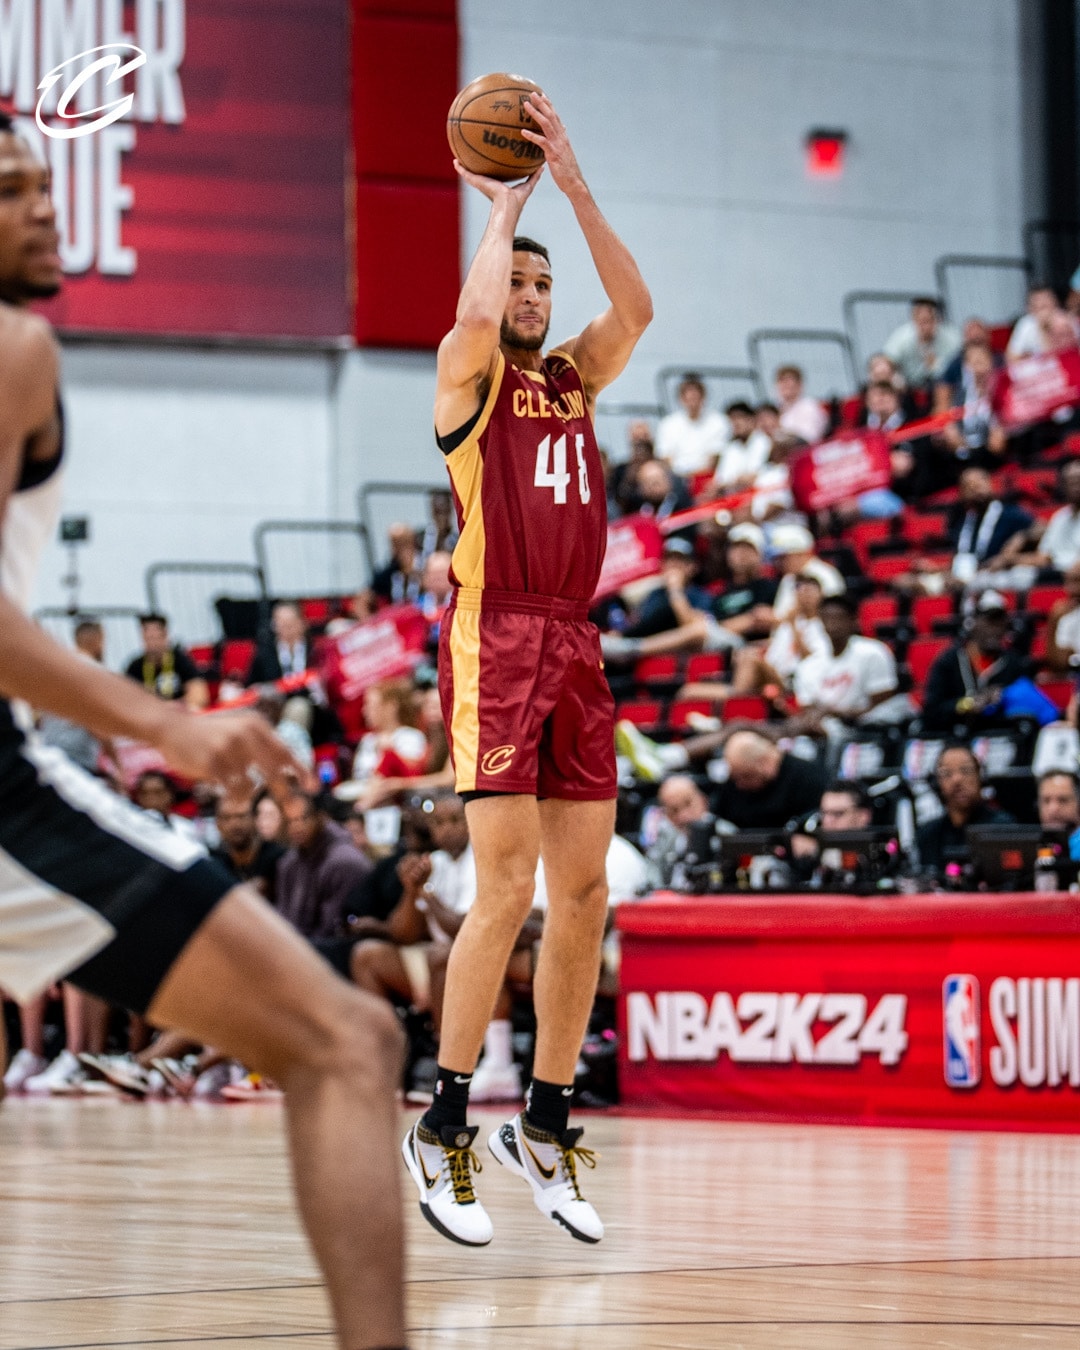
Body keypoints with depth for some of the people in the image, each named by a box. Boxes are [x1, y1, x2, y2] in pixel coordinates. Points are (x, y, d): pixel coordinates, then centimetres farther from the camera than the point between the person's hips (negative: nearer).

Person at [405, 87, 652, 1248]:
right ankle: (441, 1129, -6)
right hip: (494, 639, -6)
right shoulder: (467, 376, 3)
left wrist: (573, 183, -1)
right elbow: (476, 313, -19)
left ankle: (545, 1129, 12)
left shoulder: (573, 380, 19)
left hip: (575, 648, 6)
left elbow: (634, 308, 2)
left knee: (584, 895, 4)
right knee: (507, 887, -13)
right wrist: (503, 205, -3)